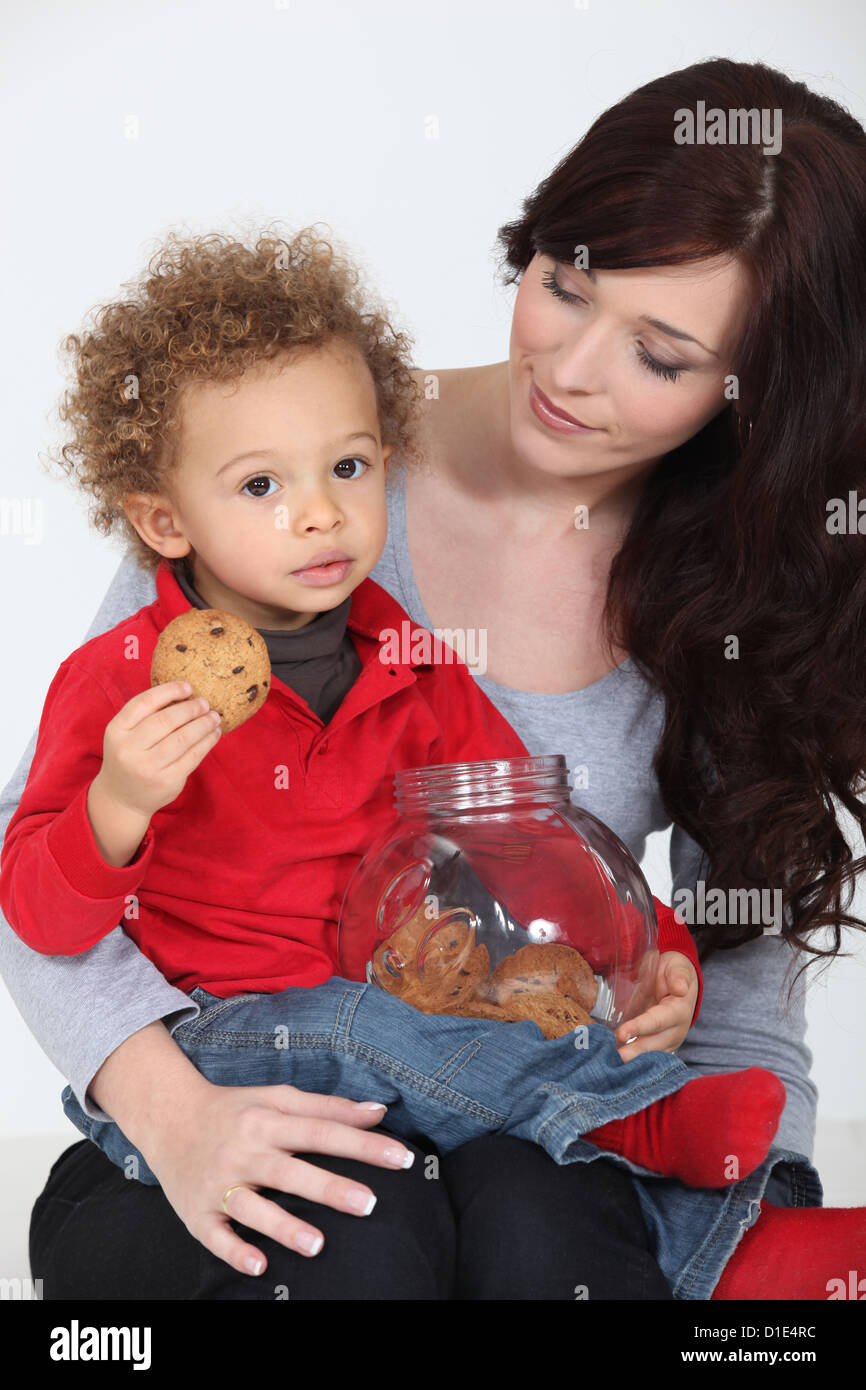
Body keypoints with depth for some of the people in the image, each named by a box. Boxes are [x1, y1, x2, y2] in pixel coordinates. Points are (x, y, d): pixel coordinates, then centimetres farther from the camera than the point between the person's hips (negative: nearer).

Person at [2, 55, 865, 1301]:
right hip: (242, 1117, -1)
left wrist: (754, 1235, -7)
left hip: (518, 1126, 2)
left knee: (534, 1227, -31)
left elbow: (737, 979, 7)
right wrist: (170, 1105, -24)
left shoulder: (738, 592, -1)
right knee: (359, 1236, -33)